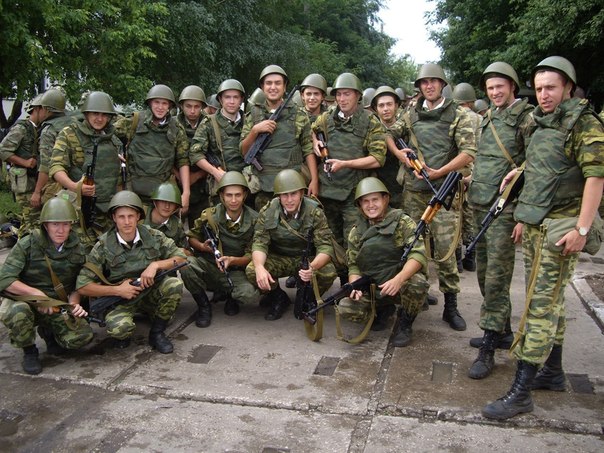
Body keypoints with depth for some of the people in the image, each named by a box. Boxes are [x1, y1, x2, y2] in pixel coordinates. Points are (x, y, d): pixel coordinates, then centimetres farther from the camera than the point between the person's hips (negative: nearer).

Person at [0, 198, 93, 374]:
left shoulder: (77, 250, -1)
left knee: (83, 336, -21)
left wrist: (74, 304, -13)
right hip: (24, 301, -2)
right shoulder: (27, 245, -12)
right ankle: (29, 352, -5)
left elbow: (78, 285, 7)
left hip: (57, 306, 3)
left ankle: (49, 332, 16)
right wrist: (37, 294, -27)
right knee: (18, 312, -39)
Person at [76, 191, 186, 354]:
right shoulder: (103, 246, -12)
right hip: (121, 298, -3)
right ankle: (124, 334, 7)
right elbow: (82, 286, -11)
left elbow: (181, 257, -5)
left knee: (175, 284, -28)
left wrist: (156, 264, -21)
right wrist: (117, 290, -20)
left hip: (151, 292, 3)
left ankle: (157, 332, -5)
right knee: (118, 328, -35)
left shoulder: (153, 236, -7)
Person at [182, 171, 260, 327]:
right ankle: (204, 306, -4)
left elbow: (251, 256, -8)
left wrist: (232, 260, -28)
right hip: (208, 266, 1)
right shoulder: (209, 215, -8)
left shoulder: (254, 220, -9)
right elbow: (192, 237, 6)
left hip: (236, 271, -1)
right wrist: (202, 246, -17)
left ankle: (232, 297, 10)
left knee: (252, 295, -31)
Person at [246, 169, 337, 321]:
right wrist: (259, 267, -38)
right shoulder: (267, 212, -13)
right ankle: (278, 298, 5)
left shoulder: (315, 212, -18)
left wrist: (313, 267, -46)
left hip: (308, 259, -1)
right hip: (279, 259, 1)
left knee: (328, 273, -32)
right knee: (251, 271, -26)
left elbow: (325, 246, -23)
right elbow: (259, 243, -15)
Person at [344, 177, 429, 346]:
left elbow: (418, 254, -20)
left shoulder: (402, 221, -8)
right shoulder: (357, 231, 6)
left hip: (403, 280, -3)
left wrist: (398, 279, -37)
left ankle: (405, 323, -5)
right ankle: (383, 310, 13)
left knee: (417, 283, -36)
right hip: (371, 286, 4)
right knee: (346, 308, -19)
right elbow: (353, 265, 6)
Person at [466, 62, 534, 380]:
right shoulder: (488, 119, 16)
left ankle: (488, 349, -1)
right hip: (480, 206, 8)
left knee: (496, 277, -7)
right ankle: (503, 331, 29)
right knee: (484, 271, 14)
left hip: (504, 210, -8)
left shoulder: (527, 118, -7)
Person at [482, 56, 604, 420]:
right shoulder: (542, 123, 16)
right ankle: (553, 372, 28)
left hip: (561, 228, -8)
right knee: (550, 300, 15)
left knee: (541, 304, -9)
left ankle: (521, 392, -4)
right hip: (534, 225, 8)